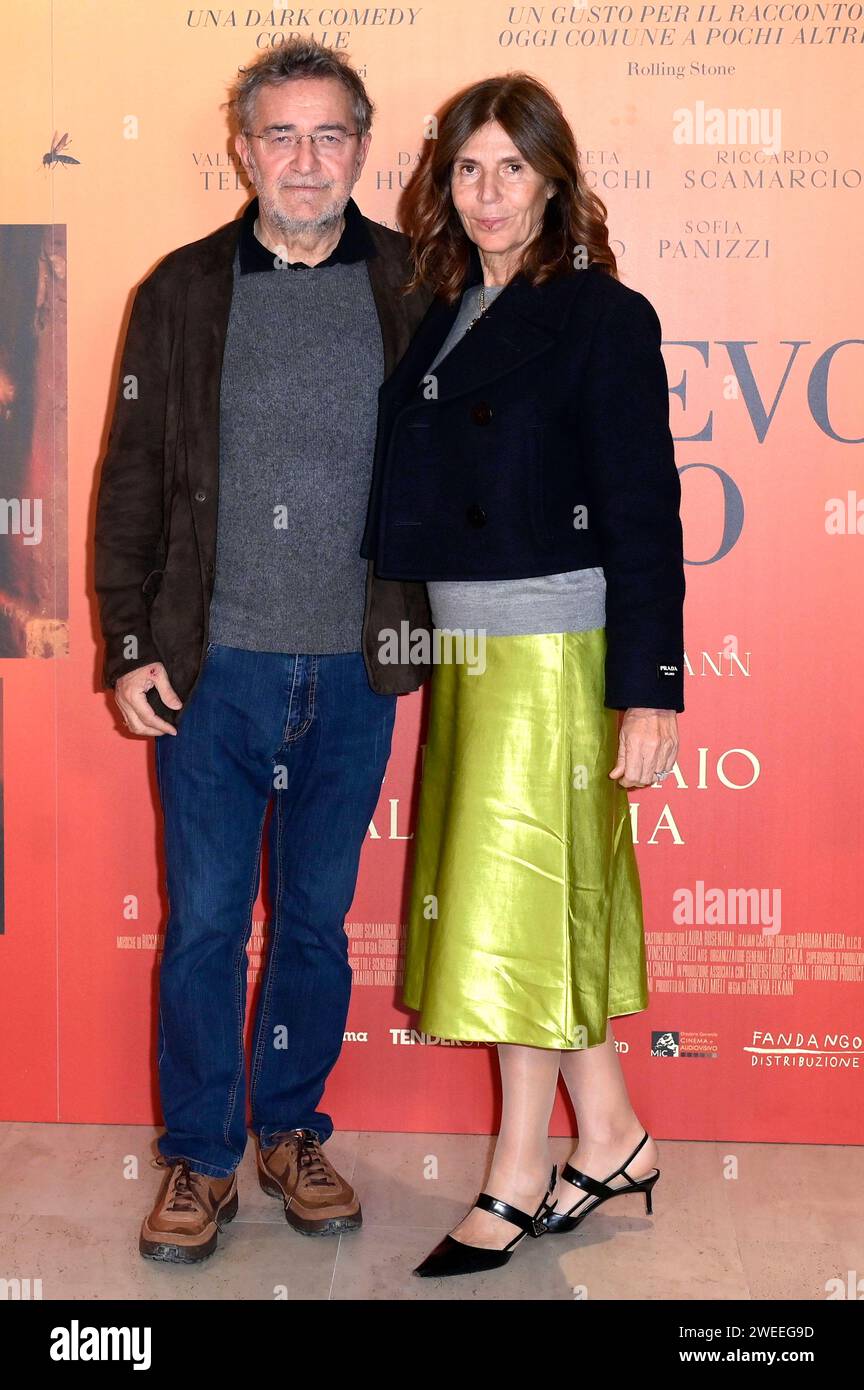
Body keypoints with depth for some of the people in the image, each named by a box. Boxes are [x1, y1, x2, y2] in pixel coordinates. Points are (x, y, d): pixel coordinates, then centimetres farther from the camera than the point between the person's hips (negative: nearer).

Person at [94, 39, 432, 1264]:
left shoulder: (413, 289, 3)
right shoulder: (183, 291, 4)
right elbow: (133, 480, 5)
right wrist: (129, 646, 0)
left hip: (354, 669, 1)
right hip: (213, 664, 0)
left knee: (317, 919, 11)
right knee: (205, 921, 4)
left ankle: (294, 1131, 29)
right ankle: (201, 1160, 20)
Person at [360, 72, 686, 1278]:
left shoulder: (604, 316, -8)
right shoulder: (442, 317, 11)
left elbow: (645, 515, -12)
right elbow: (420, 501, 11)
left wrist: (650, 691, -16)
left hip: (551, 651, -7)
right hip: (464, 651, 7)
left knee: (514, 905, 0)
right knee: (527, 902, 12)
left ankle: (520, 1177, 16)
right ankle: (611, 1137, 28)